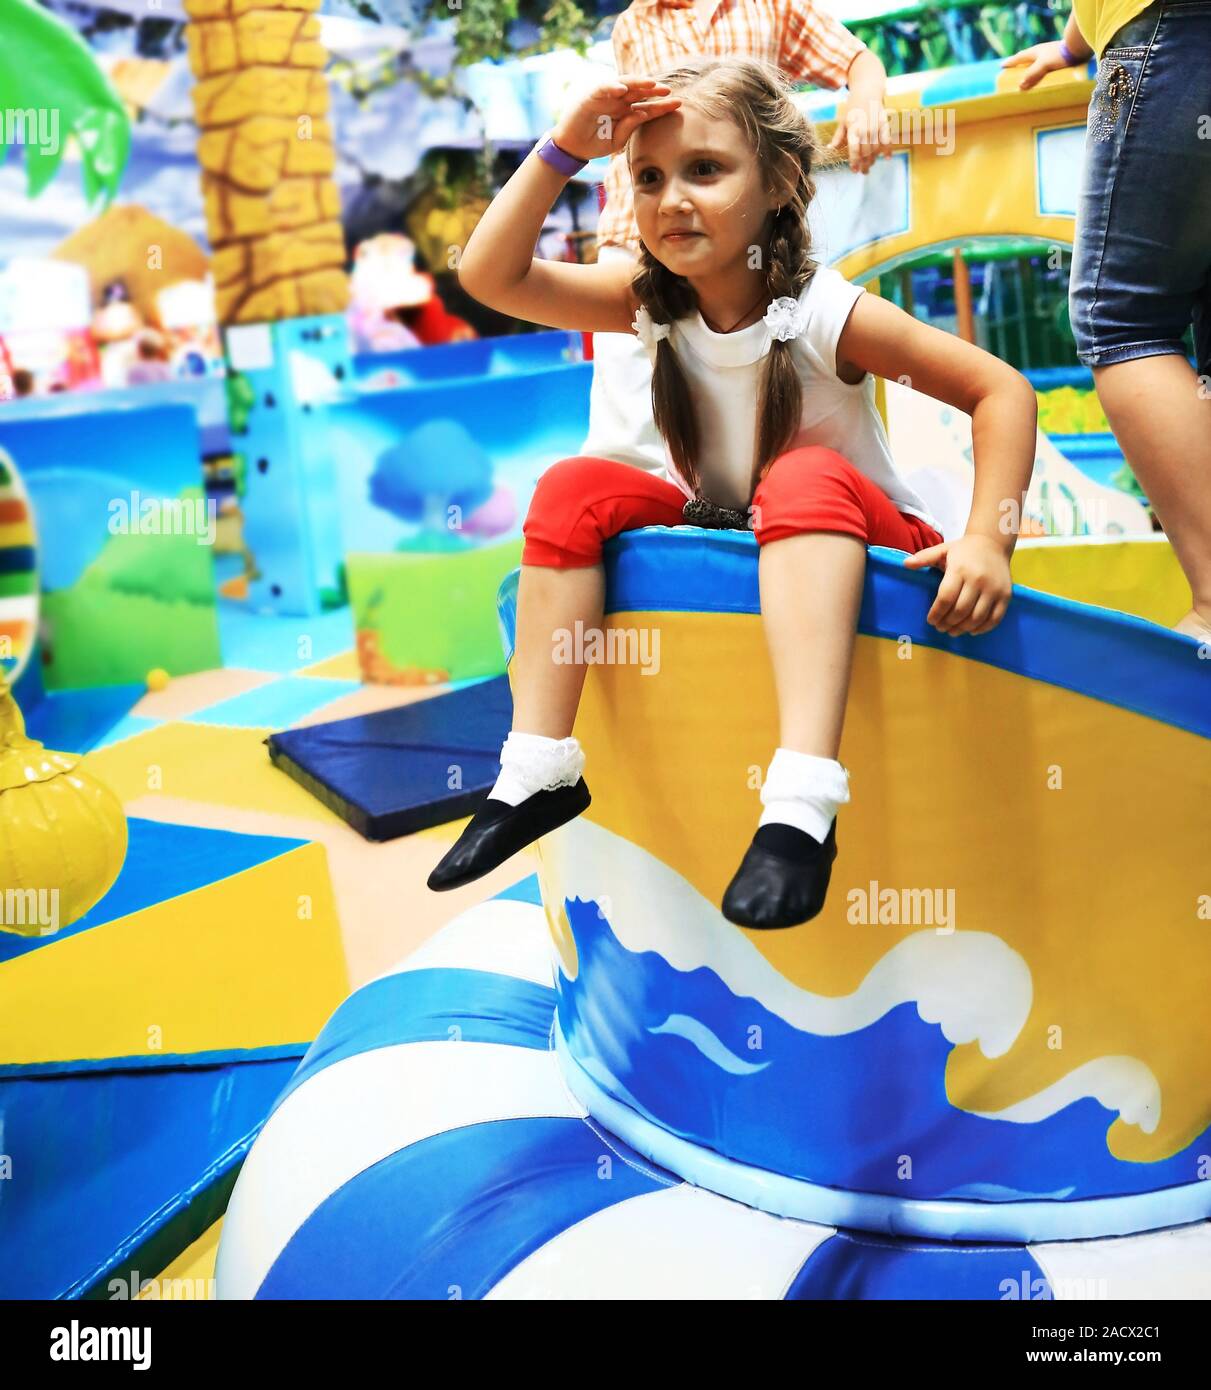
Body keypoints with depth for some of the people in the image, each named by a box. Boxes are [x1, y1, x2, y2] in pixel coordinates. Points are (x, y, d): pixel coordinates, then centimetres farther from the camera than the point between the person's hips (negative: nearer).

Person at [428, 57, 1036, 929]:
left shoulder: (827, 314, -20)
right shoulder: (652, 303, -7)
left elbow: (1002, 390, -18)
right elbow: (491, 277, -14)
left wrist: (988, 540, -28)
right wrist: (565, 149, -20)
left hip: (855, 545, -4)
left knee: (811, 478, -36)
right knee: (575, 489, -14)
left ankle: (802, 805, -49)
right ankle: (538, 771, -16)